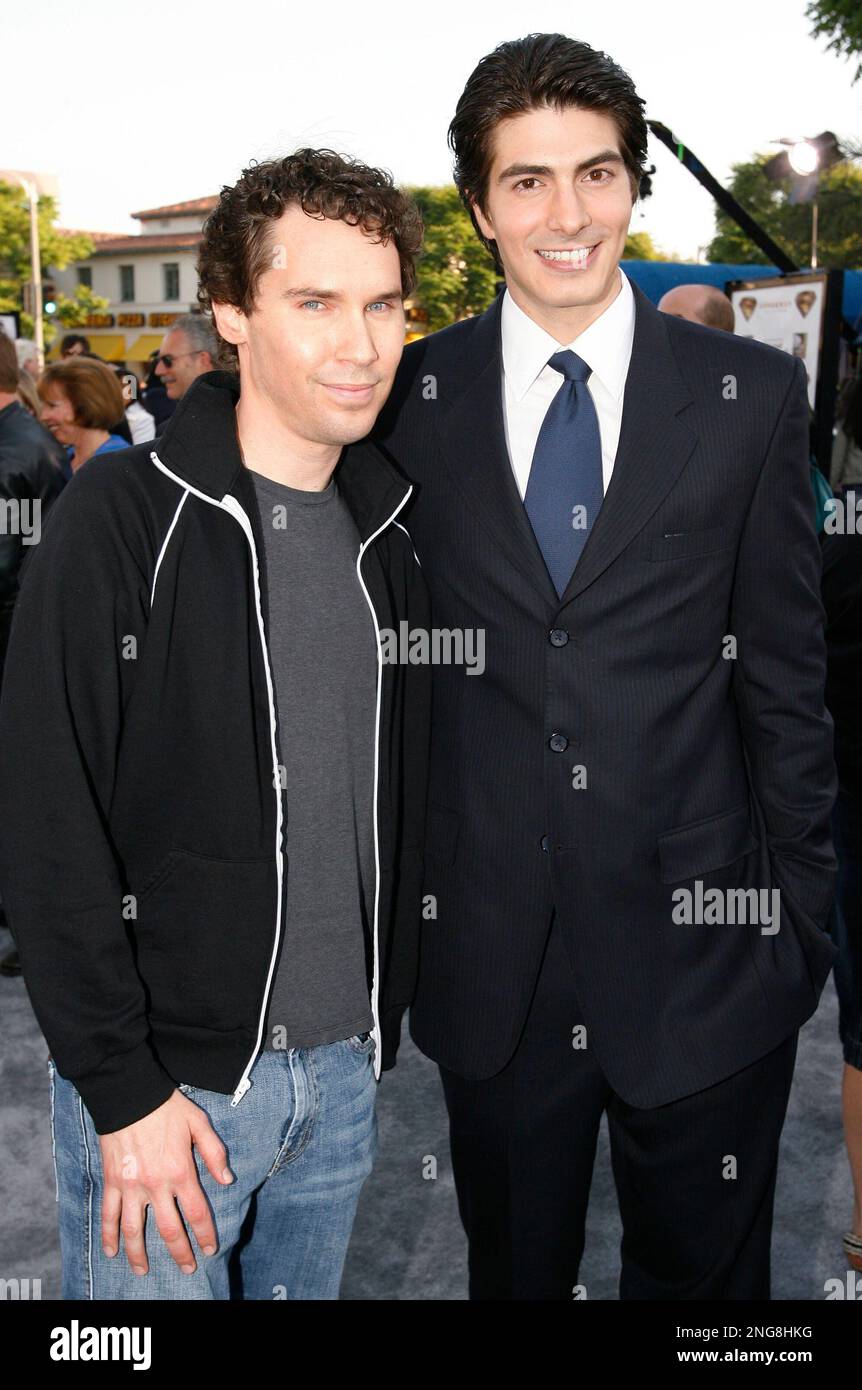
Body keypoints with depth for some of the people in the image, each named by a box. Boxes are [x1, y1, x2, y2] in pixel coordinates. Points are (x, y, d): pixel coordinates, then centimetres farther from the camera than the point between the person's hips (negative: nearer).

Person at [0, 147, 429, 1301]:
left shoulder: (389, 530, 5)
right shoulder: (127, 515, -13)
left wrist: (384, 1019, 8)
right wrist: (123, 1086, -15)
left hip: (344, 1070, 5)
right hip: (167, 1077, -5)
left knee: (306, 1288, 21)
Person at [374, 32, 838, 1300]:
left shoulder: (754, 395, -2)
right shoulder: (411, 400, 0)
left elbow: (785, 676, 0)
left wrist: (796, 914, -1)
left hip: (698, 951, 0)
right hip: (489, 962, 1)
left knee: (704, 1271, 19)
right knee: (512, 1269, 21)